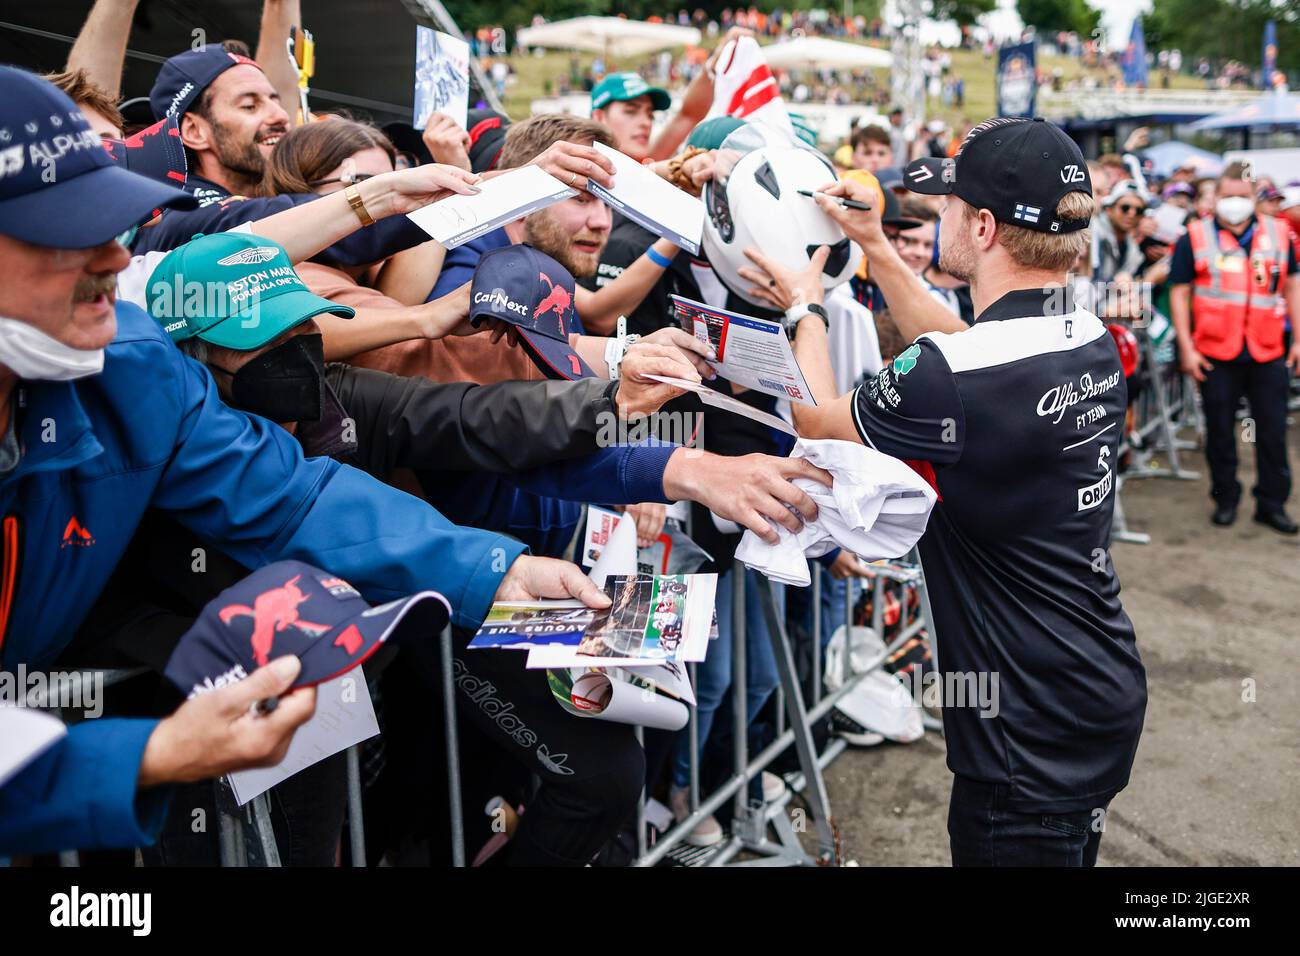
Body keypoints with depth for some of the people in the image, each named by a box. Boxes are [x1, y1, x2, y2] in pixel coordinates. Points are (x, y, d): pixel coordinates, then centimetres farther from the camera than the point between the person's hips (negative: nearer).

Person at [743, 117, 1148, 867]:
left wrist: (805, 309, 9)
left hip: (1034, 734, -8)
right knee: (1065, 846, 26)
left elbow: (818, 423, -7)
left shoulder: (954, 376, -26)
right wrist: (875, 247, 18)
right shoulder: (1092, 339, -1)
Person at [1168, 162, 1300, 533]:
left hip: (1267, 352, 2)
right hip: (1216, 353, -2)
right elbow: (1179, 293, -2)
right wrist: (1186, 347, -7)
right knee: (1220, 431, 7)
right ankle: (1226, 499, 22)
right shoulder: (1195, 237, -1)